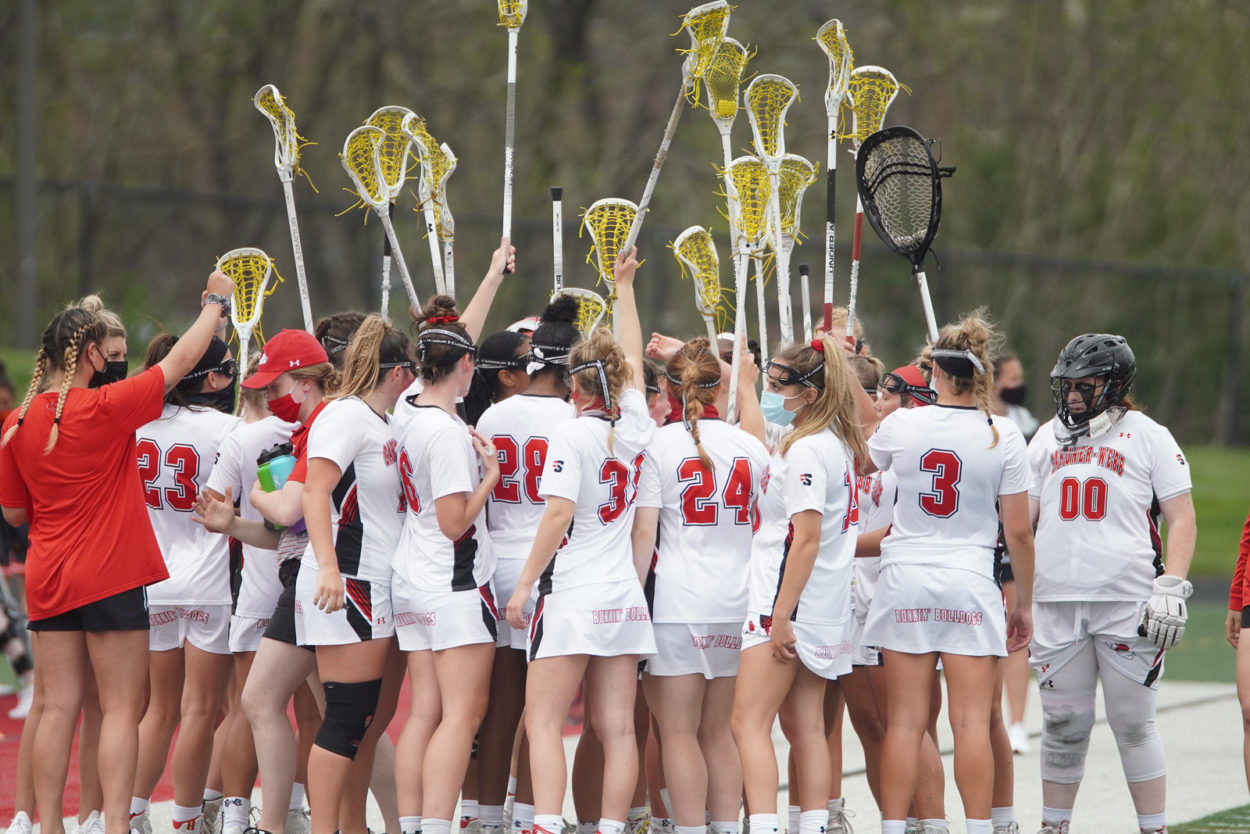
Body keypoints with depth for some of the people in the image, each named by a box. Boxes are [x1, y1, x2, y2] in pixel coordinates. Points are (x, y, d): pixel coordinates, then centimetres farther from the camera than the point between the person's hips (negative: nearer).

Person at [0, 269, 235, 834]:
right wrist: (216, 302, 11)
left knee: (59, 705, 7)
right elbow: (181, 360, -3)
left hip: (47, 578, 5)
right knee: (121, 709, -3)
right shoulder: (105, 408, -12)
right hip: (110, 576, -5)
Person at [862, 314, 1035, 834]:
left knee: (904, 722, 4)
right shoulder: (1003, 436, -5)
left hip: (906, 579, 1)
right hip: (970, 584, -1)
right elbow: (1018, 533, -3)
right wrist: (1024, 604, 9)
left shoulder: (901, 425, -3)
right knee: (972, 722, 0)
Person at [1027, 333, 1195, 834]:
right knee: (1062, 725, 5)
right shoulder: (1048, 438, 14)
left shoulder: (1148, 437, 2)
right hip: (1057, 602, 4)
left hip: (1127, 604, -4)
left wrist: (1171, 588, -10)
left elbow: (1181, 518, 0)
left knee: (1133, 725, -3)